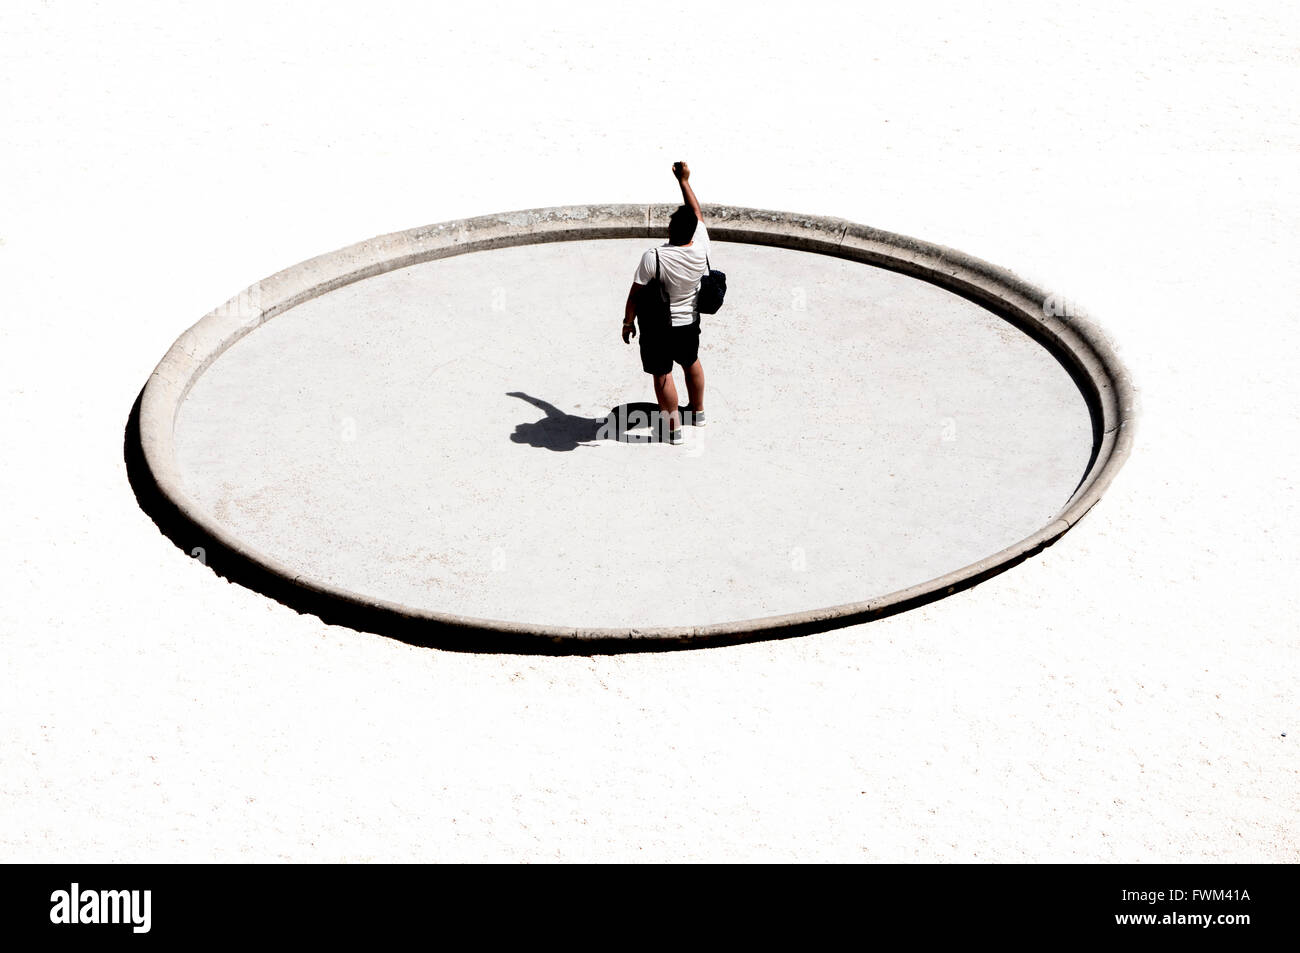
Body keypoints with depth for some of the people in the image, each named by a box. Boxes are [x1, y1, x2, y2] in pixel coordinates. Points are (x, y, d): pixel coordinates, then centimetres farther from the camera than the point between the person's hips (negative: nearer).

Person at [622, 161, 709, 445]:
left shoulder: (653, 258, -28)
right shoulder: (701, 248, -16)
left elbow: (635, 295, -19)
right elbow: (697, 213, 1)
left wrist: (628, 321, -3)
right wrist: (684, 181, 9)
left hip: (658, 327, -5)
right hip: (690, 322, 5)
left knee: (662, 374, 8)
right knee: (691, 363, 27)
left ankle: (673, 427, 16)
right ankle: (697, 411, 44)